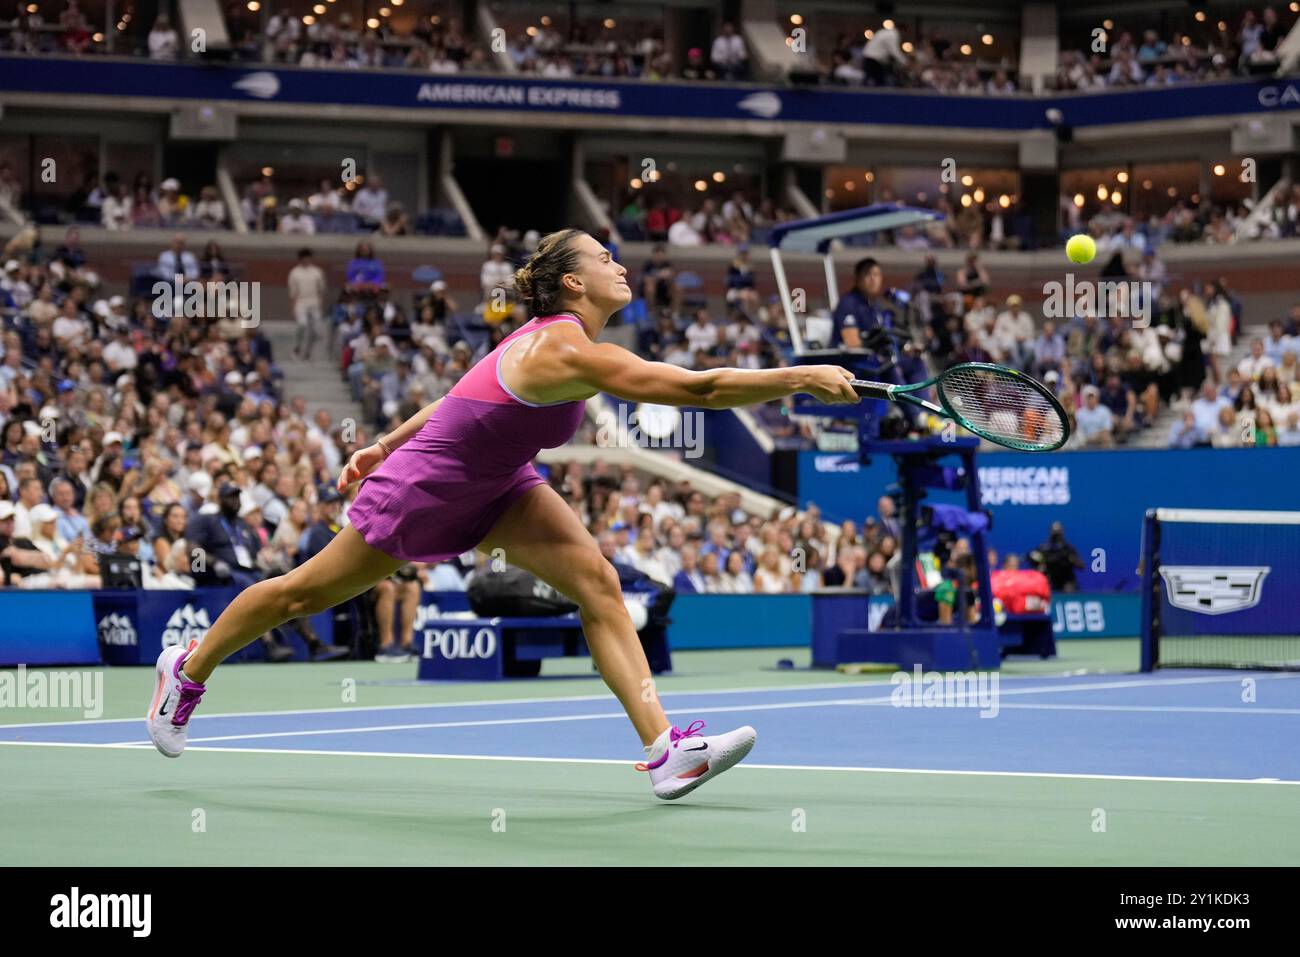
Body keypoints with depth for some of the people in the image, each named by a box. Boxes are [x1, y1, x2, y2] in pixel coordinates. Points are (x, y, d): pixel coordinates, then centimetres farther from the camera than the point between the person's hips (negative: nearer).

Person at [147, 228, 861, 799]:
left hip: (493, 486, 9)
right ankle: (188, 670, 36)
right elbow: (697, 389, -41)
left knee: (596, 580, -12)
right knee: (306, 594, 10)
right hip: (420, 491, -9)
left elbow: (469, 396, 10)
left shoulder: (557, 338, -3)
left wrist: (385, 448, 19)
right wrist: (800, 379, -41)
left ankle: (665, 751, -20)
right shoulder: (569, 354, -34)